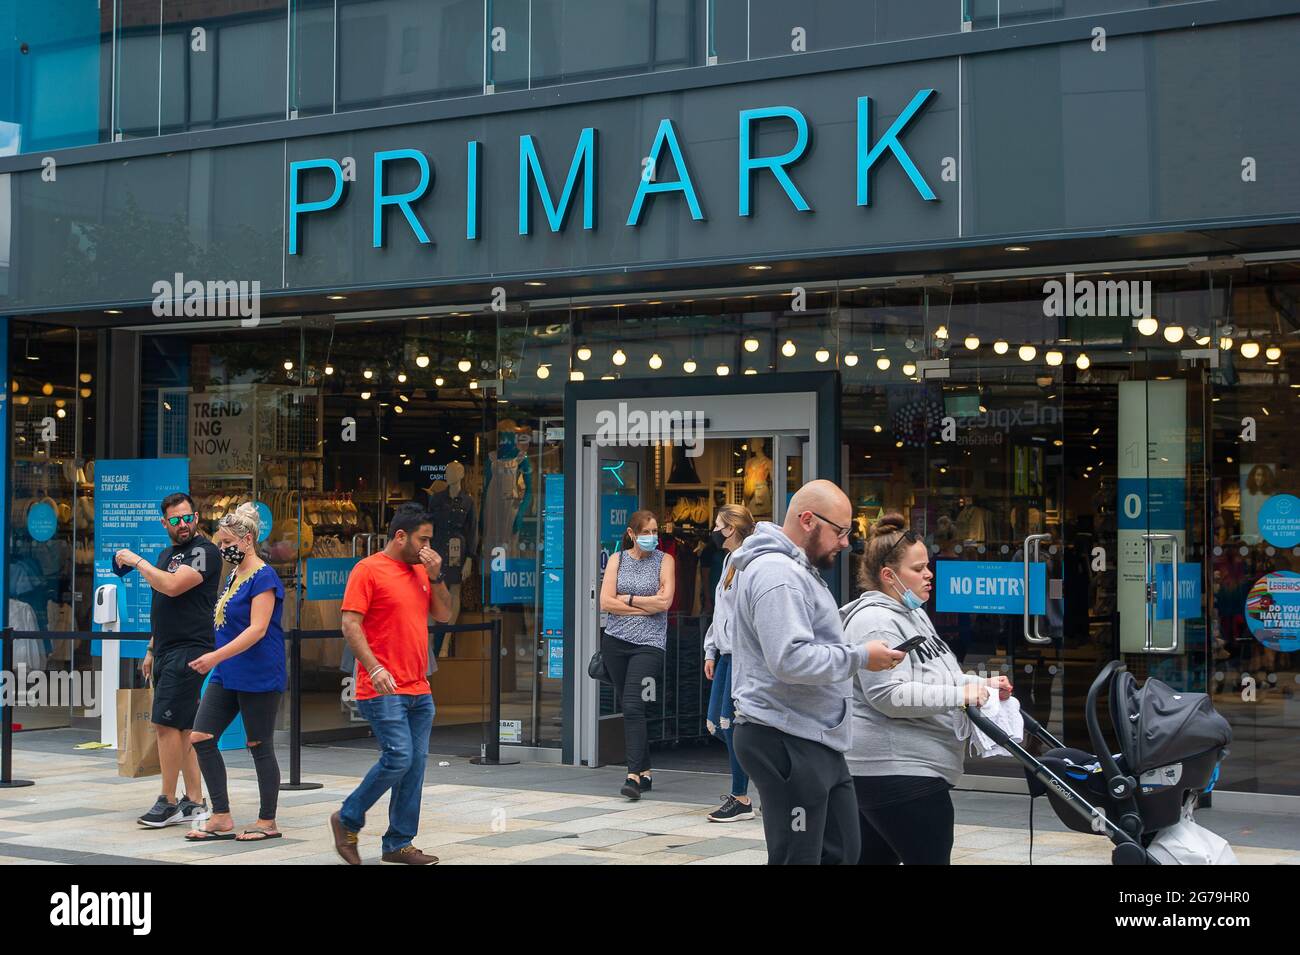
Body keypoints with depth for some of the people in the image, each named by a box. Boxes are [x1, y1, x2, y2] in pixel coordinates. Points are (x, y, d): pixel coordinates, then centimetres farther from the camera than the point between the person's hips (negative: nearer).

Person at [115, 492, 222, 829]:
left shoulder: (204, 551, -9)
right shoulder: (166, 555, 20)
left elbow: (173, 586, -22)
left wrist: (136, 561, -12)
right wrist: (152, 649, 23)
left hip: (188, 650, -9)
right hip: (167, 652, 9)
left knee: (167, 723, -12)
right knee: (183, 728, 8)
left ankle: (168, 802, -7)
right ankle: (194, 803, 11)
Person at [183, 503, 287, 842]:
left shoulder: (263, 577, -13)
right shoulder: (233, 577, 15)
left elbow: (257, 629, -21)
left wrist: (216, 656, -27)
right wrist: (217, 661, 19)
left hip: (258, 675, -9)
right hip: (227, 675, 9)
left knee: (259, 746, -1)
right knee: (201, 737, 1)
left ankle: (267, 822, 10)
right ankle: (221, 817, 6)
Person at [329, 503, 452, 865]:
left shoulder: (421, 571, 15)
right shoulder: (368, 570, -7)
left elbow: (444, 615, 15)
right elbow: (350, 624, -12)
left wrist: (436, 576, 1)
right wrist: (375, 667, -23)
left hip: (419, 690, 7)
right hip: (384, 690, -7)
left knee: (416, 764, 5)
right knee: (398, 758, -14)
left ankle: (399, 843, 12)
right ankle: (348, 819, 6)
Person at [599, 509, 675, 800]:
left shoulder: (664, 561, 4)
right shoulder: (617, 560, 9)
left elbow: (664, 602, -8)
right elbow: (606, 602, -1)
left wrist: (627, 599, -4)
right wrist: (646, 606, -5)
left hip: (648, 643, -3)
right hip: (616, 641, 3)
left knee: (633, 707, -16)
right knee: (630, 707, 8)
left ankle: (633, 775, -18)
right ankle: (645, 772, 17)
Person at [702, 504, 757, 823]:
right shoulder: (729, 561, 17)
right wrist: (711, 651, 22)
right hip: (727, 653, 10)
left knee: (732, 725, -5)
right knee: (716, 725, 10)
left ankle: (741, 799, 4)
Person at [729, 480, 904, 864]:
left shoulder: (800, 570, 20)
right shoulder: (777, 573, -17)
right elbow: (791, 660, -26)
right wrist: (860, 657, -18)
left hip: (818, 745, 11)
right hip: (787, 744, -11)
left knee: (842, 852, 13)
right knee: (798, 857, -6)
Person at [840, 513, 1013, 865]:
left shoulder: (914, 615, 19)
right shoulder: (875, 621, -15)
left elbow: (931, 678, 28)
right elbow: (889, 695, -24)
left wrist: (980, 684, 11)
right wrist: (962, 694, -22)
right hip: (896, 771, -11)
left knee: (872, 858, 12)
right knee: (931, 857, -7)